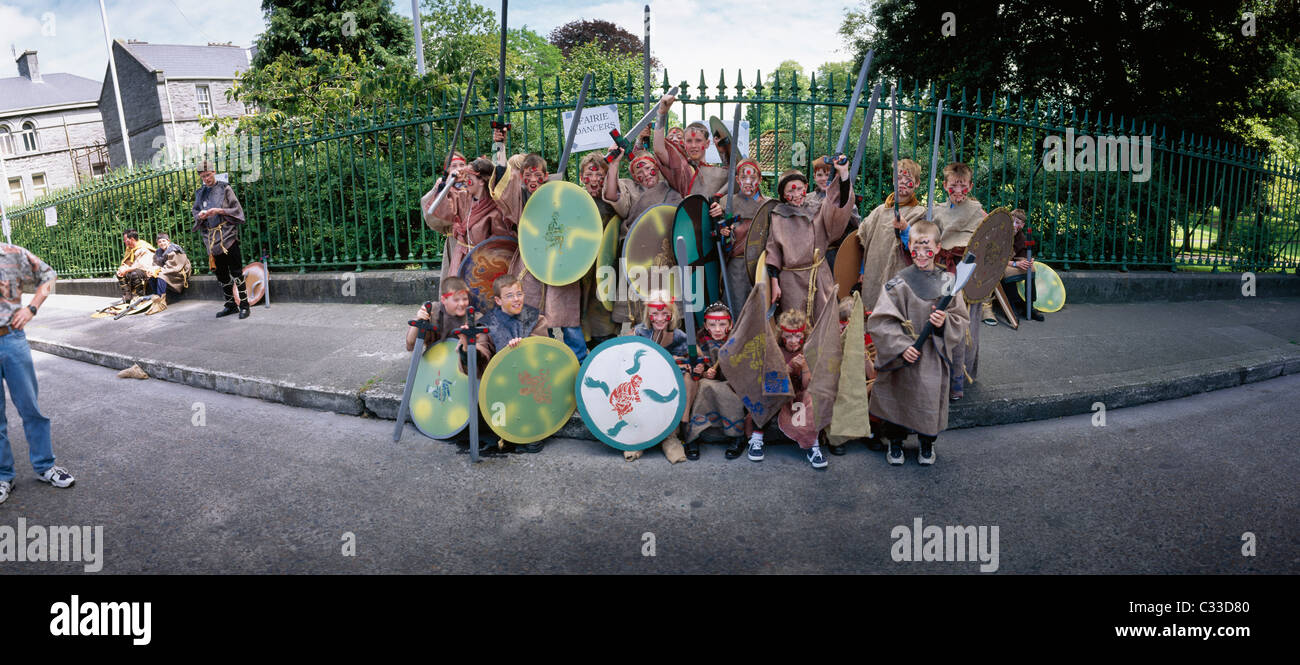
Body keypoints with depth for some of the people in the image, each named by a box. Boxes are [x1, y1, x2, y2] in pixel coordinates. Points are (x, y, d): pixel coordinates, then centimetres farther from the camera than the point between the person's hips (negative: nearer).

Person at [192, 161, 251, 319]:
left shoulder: (224, 188, 2)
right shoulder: (200, 193, 15)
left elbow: (237, 209, -1)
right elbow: (195, 213, 17)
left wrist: (219, 211, -16)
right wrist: (200, 216, -6)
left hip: (228, 236, -5)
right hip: (211, 239, 5)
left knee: (236, 272, -8)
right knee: (221, 274, 8)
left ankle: (244, 305, -5)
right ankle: (230, 305, 16)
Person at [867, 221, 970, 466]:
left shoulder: (948, 281, 1)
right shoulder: (899, 282, -7)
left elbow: (962, 319, 5)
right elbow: (881, 320, -10)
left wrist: (946, 322, -16)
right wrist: (900, 345, -18)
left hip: (935, 355, 2)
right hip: (902, 357, -2)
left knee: (932, 397, 10)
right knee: (898, 397, 7)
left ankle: (927, 444, 34)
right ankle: (895, 442, 30)